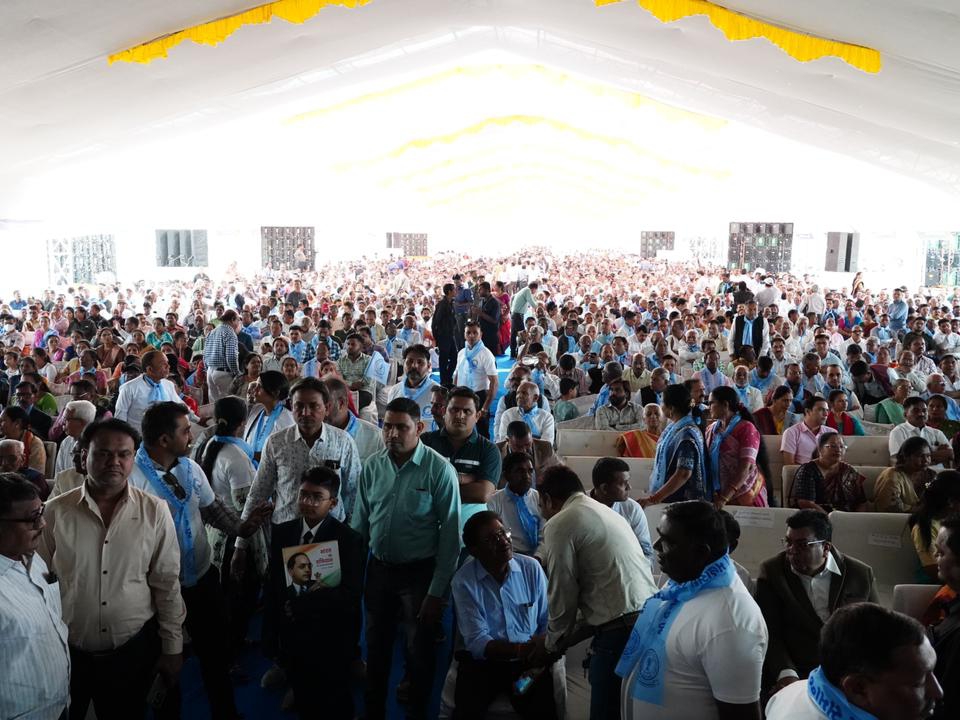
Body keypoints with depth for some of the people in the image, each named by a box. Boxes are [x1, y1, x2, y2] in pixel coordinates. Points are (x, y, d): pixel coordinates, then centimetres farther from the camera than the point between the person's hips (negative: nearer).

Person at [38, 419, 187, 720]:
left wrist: (172, 648, 0)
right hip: (66, 652, 1)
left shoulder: (155, 511, -9)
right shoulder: (55, 511, -8)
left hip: (135, 650, 0)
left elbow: (167, 584, -3)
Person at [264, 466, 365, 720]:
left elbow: (350, 596, -22)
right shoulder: (281, 533, -1)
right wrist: (270, 636, 2)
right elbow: (272, 587, 3)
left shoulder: (348, 540, -15)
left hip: (332, 642, -4)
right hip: (292, 637, 4)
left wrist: (300, 604, -25)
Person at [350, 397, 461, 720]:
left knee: (419, 651, 13)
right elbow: (359, 522, 5)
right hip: (378, 569, 4)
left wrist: (437, 591, -14)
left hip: (419, 572, -4)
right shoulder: (372, 465, -3)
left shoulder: (440, 470, -16)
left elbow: (450, 535, -14)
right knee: (376, 646, 20)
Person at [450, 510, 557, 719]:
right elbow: (477, 642, -14)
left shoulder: (532, 568, -2)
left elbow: (547, 623, 2)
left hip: (529, 662, 2)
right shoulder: (464, 581, -9)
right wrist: (523, 649, -27)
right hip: (483, 662, -1)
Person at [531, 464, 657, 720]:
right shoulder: (608, 513, 21)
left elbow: (563, 596, -3)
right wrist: (569, 637, 30)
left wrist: (551, 644, 15)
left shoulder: (559, 524, -3)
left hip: (620, 630, -8)